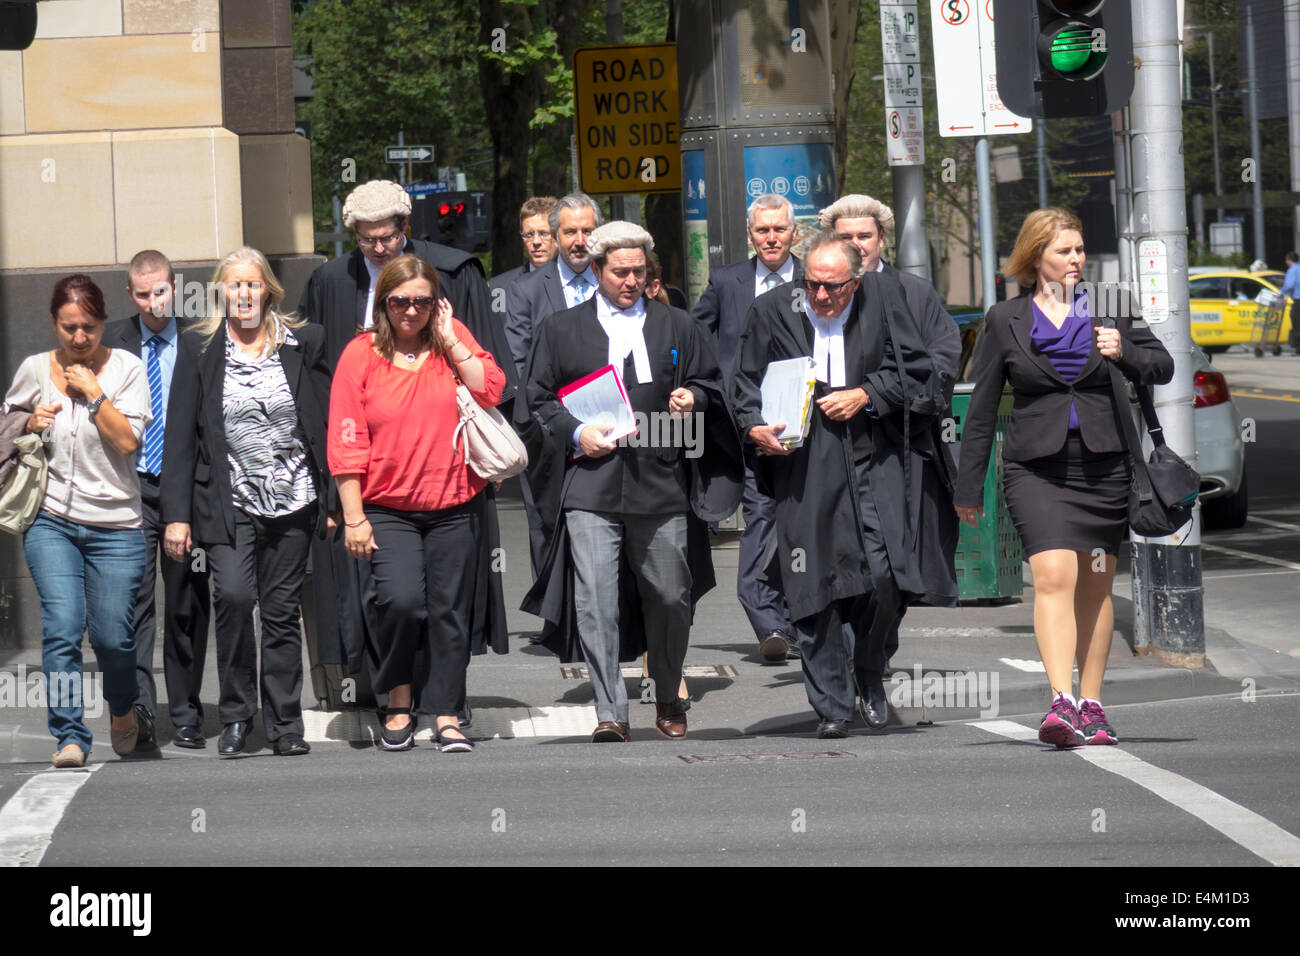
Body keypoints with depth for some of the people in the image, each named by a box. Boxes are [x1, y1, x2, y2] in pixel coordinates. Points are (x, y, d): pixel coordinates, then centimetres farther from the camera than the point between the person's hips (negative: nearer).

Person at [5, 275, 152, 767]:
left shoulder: (126, 367, 0)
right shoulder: (34, 370, 5)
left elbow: (127, 440, -9)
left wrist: (93, 390, -12)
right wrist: (30, 425, -2)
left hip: (115, 526, -1)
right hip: (51, 522, 1)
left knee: (111, 634, 1)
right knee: (62, 626, -14)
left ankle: (122, 708, 32)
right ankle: (69, 735, -9)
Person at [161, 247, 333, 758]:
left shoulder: (303, 343, 5)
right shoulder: (199, 349, 2)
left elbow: (327, 424, 8)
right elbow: (180, 435, 1)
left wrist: (333, 500, 5)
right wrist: (177, 514, -5)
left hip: (293, 500, 2)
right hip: (228, 501, -1)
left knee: (281, 610, 5)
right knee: (233, 595, -19)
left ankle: (285, 723, 16)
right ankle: (236, 714, -2)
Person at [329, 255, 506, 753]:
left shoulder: (452, 339, 7)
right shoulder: (361, 354, 1)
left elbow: (491, 391, -7)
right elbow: (347, 442, -1)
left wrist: (451, 342, -8)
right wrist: (354, 517, -5)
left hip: (454, 506, 2)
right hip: (387, 508, -2)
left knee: (449, 609, 4)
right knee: (399, 599, -19)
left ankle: (447, 716, 13)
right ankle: (397, 703, 2)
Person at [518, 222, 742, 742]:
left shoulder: (677, 327, 15)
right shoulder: (561, 330, 12)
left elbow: (711, 385, 20)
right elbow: (536, 400, 10)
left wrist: (693, 399, -3)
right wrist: (575, 432, -7)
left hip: (661, 484, 1)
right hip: (590, 487, -1)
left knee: (670, 597, 6)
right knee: (595, 600, -10)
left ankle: (668, 698, 26)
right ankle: (609, 712, -6)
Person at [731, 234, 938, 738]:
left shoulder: (884, 296, 3)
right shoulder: (772, 310, 4)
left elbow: (915, 369, 7)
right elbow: (746, 384, 12)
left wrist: (865, 395, -7)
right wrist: (754, 427, -6)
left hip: (873, 457, 0)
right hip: (804, 465, 0)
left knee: (887, 574, -12)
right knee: (816, 585, -2)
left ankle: (868, 669, 17)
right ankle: (832, 705, 10)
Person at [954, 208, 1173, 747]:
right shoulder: (1005, 319, 6)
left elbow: (1162, 367, 11)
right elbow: (982, 407, 9)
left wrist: (1124, 352, -11)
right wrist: (969, 485, 8)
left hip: (1103, 465, 2)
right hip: (1036, 467, -2)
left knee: (1095, 587, 8)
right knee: (1054, 577, -18)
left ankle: (1091, 706, 18)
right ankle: (1061, 703, -27)